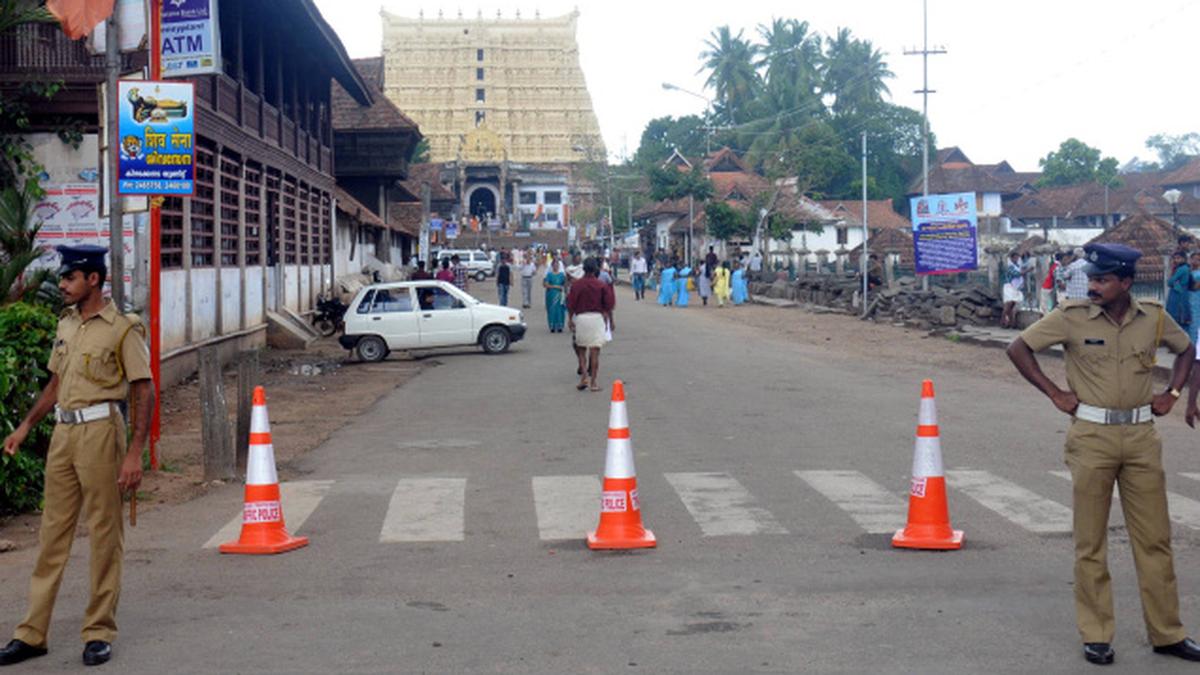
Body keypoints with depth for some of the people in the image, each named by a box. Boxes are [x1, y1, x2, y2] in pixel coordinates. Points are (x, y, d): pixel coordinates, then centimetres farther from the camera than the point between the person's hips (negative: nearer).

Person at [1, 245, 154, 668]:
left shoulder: (122, 329, -7)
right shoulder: (65, 324, 13)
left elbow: (144, 393, -9)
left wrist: (135, 453, -16)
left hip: (100, 432, -7)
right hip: (63, 432, 7)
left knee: (104, 535, 1)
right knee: (53, 533, 9)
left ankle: (100, 632, 10)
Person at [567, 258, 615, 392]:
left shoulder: (576, 285, 0)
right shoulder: (602, 285, -1)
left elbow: (571, 305, 0)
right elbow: (609, 305, 0)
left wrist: (570, 320, 10)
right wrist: (610, 321, 13)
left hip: (580, 317, 1)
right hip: (597, 317, -1)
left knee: (581, 349, 15)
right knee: (595, 351, 1)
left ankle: (584, 377, 4)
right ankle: (593, 382, 1)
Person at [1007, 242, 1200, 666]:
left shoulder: (1154, 318, 1)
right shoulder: (1072, 317, -7)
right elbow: (1018, 349, -2)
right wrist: (1055, 393, -4)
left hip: (1141, 436, 3)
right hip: (1092, 436, -2)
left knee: (1154, 539, 8)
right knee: (1090, 541, 4)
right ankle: (1096, 635, 13)